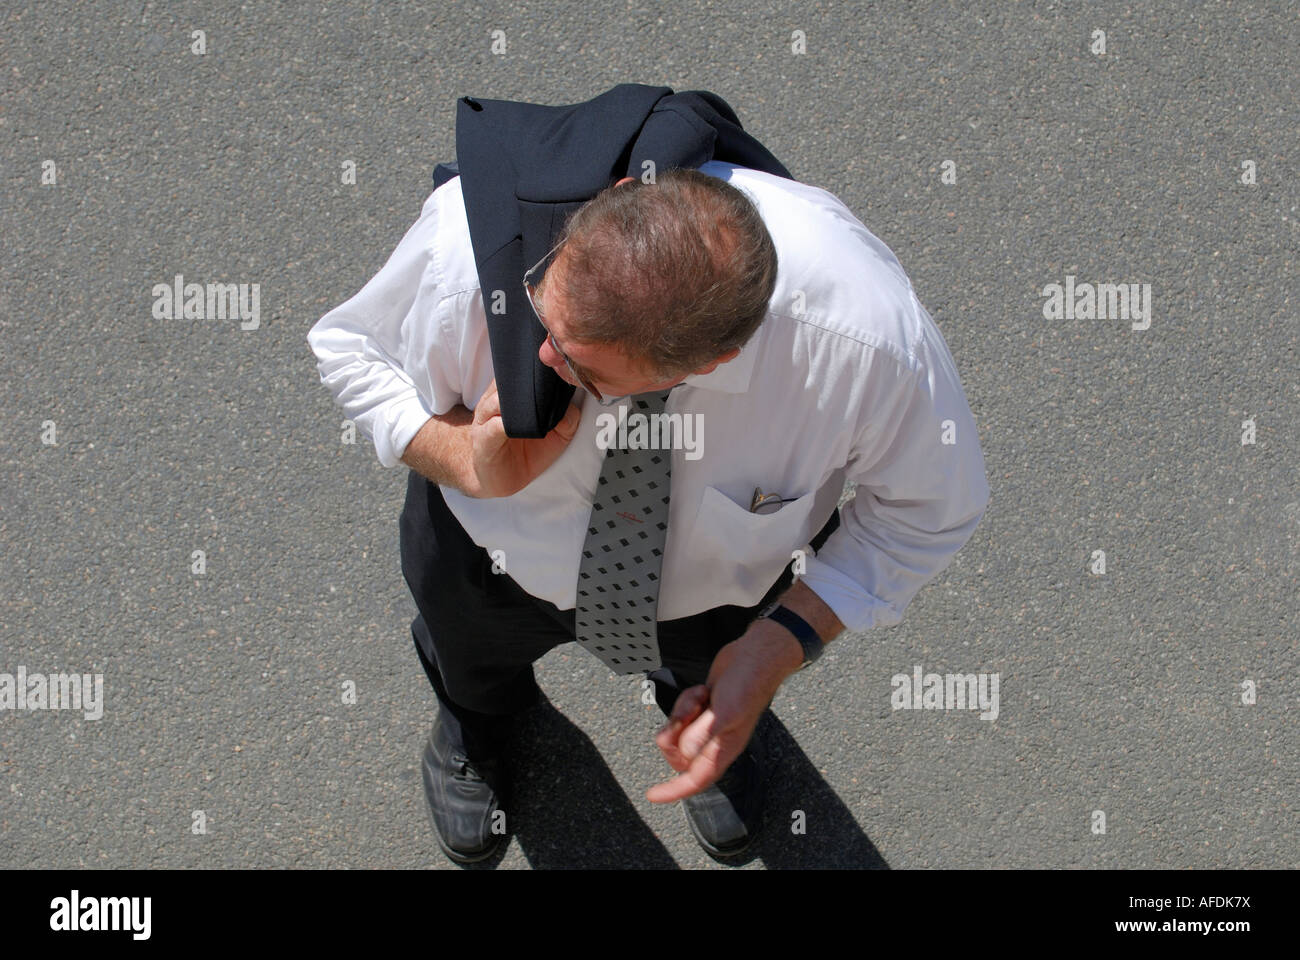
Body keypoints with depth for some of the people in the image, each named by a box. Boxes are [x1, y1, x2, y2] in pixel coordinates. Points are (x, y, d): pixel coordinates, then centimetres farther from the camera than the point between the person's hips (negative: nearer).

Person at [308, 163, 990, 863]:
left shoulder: (871, 338, -45)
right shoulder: (464, 247, -43)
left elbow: (932, 506, -24)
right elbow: (350, 346, -20)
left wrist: (782, 647, -36)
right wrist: (468, 460, -41)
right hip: (500, 549, 1)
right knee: (472, 668, 35)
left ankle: (697, 712, 76)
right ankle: (474, 726, 75)